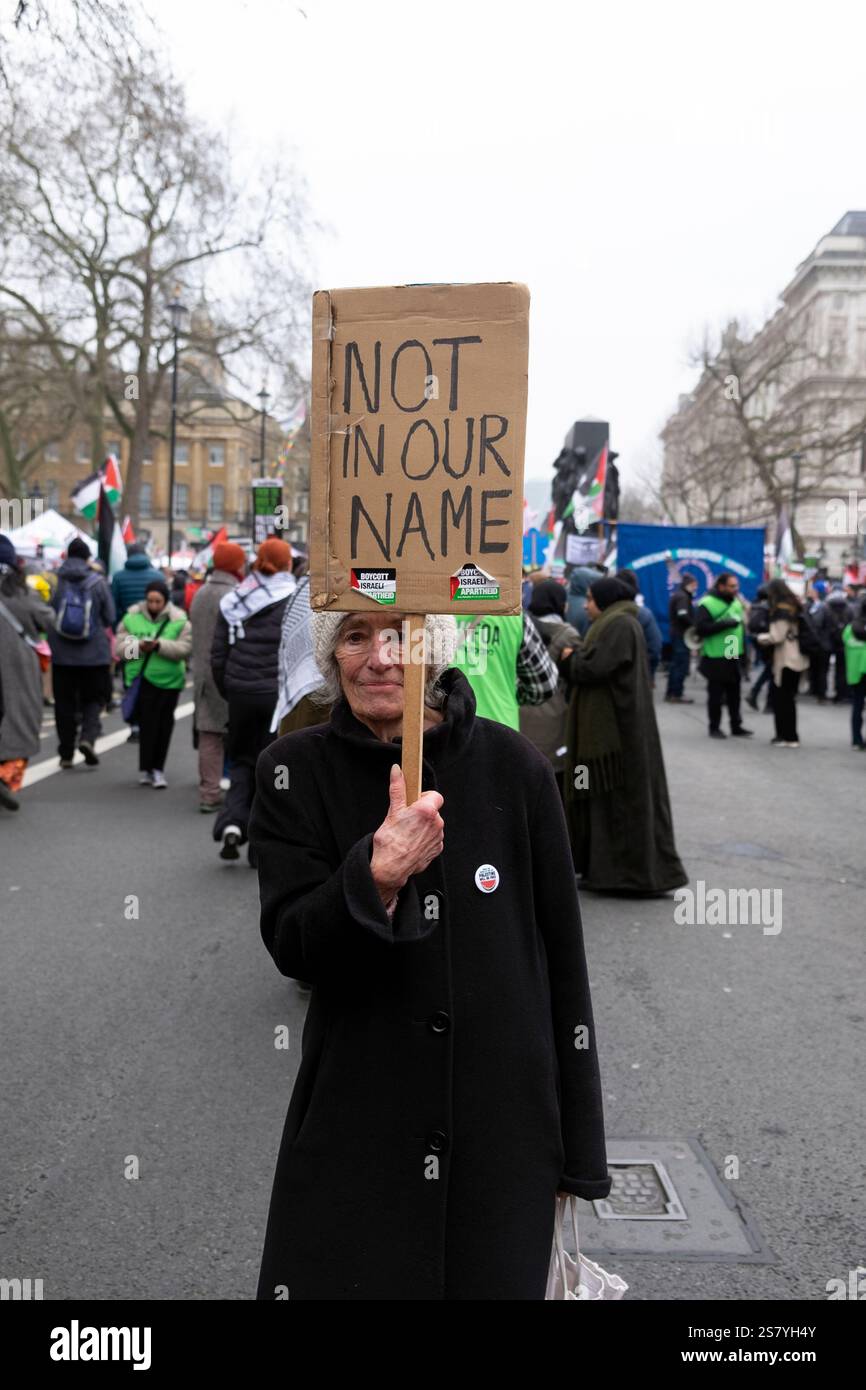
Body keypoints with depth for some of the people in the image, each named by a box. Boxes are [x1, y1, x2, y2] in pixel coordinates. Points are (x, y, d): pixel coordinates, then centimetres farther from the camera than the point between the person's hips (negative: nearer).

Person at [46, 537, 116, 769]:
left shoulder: (55, 581, -5)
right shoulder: (98, 582, -7)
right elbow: (110, 618, -1)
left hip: (61, 654, 1)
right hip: (94, 653, -1)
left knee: (64, 702, 10)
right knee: (93, 698, 13)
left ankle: (66, 753, 14)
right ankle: (88, 736, -10)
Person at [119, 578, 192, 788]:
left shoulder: (179, 620, -1)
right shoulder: (133, 617, 5)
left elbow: (185, 648, -10)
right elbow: (120, 643, 2)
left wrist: (160, 645, -22)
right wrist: (137, 646, -17)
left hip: (169, 680, 0)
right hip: (141, 678, 0)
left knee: (163, 726, 6)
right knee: (147, 723, -4)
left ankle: (158, 769, 17)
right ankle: (145, 768, 7)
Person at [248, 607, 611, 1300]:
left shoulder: (512, 766, -6)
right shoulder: (295, 770, -4)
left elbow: (562, 954, 0)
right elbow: (290, 948, -9)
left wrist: (577, 1151, 4)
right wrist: (375, 879, -30)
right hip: (354, 1133, 0)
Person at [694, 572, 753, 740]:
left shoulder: (736, 602, 13)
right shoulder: (707, 604, -11)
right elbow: (701, 628, -20)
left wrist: (743, 649, 16)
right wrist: (725, 624, -25)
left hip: (734, 656, 6)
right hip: (716, 658, -6)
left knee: (734, 693, 10)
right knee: (716, 694, 2)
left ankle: (736, 726, 18)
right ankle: (714, 727, 13)